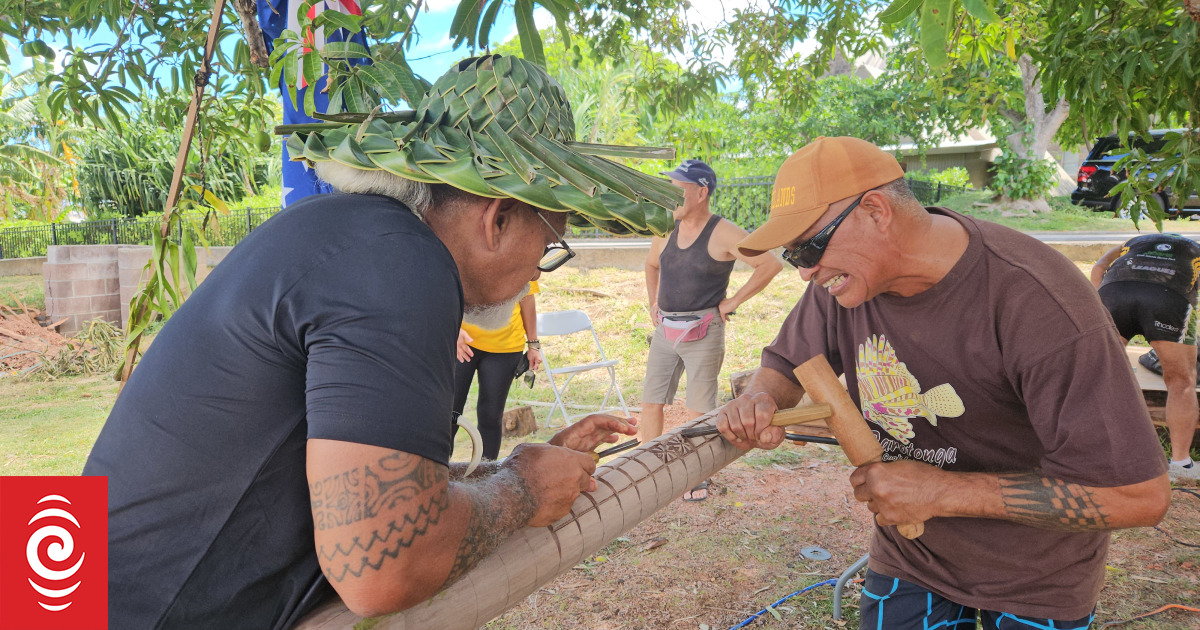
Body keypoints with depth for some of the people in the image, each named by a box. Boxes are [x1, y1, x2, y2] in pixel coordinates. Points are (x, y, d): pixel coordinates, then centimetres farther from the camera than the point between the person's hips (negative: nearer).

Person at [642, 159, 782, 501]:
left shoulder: (723, 234, -10)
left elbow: (771, 264, -14)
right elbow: (651, 265, 28)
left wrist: (733, 301, -11)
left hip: (702, 331, -6)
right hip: (664, 330, 6)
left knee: (699, 409, 0)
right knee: (651, 402, 5)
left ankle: (698, 479, 14)